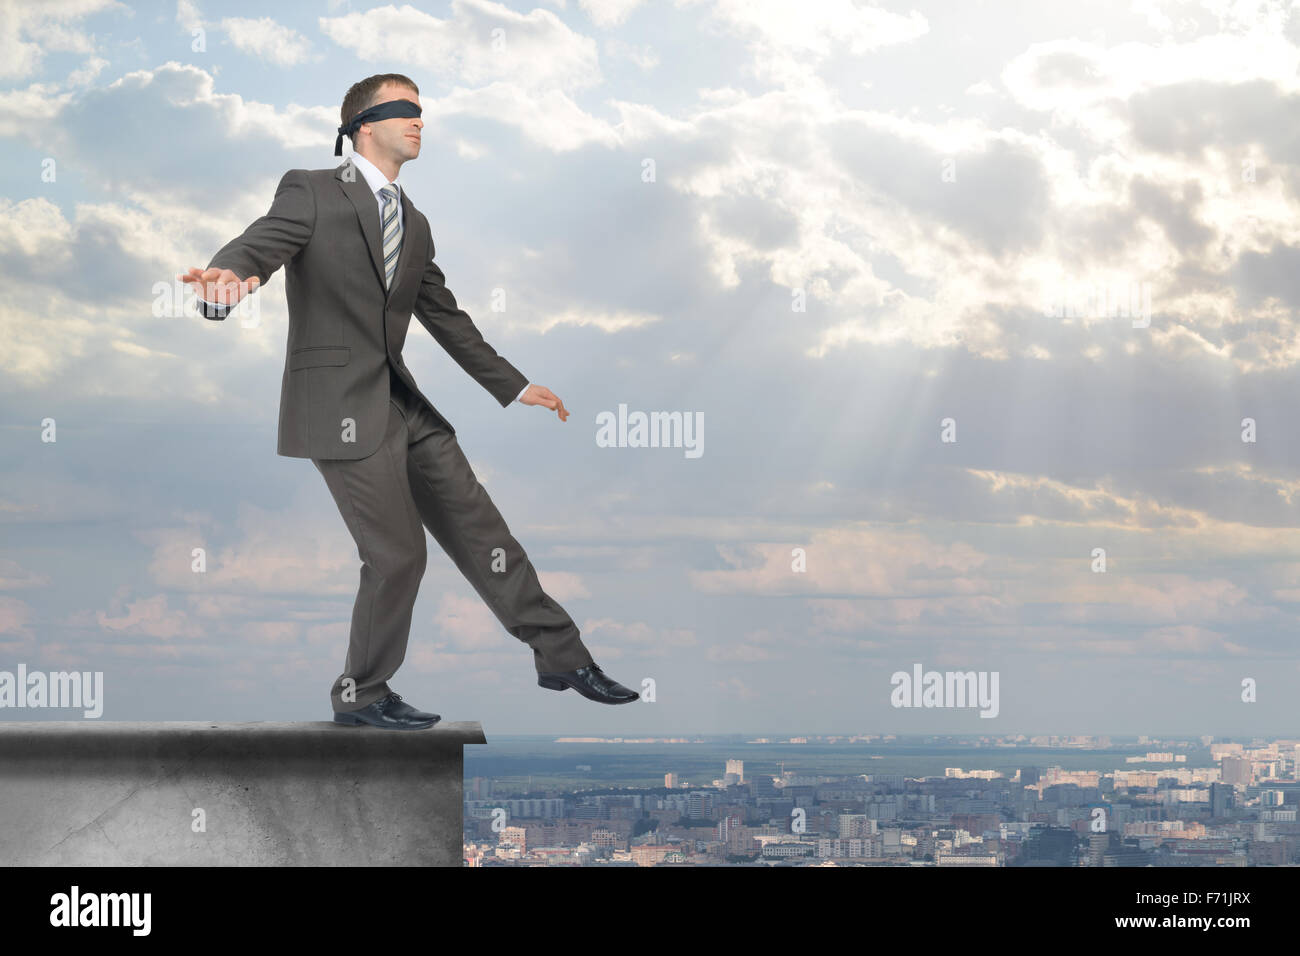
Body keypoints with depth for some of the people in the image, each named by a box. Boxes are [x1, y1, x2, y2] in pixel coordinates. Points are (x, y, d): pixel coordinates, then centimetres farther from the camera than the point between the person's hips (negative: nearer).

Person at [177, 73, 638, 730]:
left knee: (478, 527, 8)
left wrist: (513, 386, 24)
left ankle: (561, 656, 17)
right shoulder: (311, 191, -4)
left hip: (403, 403, 7)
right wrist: (224, 278, -44)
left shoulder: (413, 224, 18)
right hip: (341, 405, -7)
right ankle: (361, 697, 13)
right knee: (397, 554, -5)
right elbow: (256, 246, -20)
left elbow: (446, 316, 24)